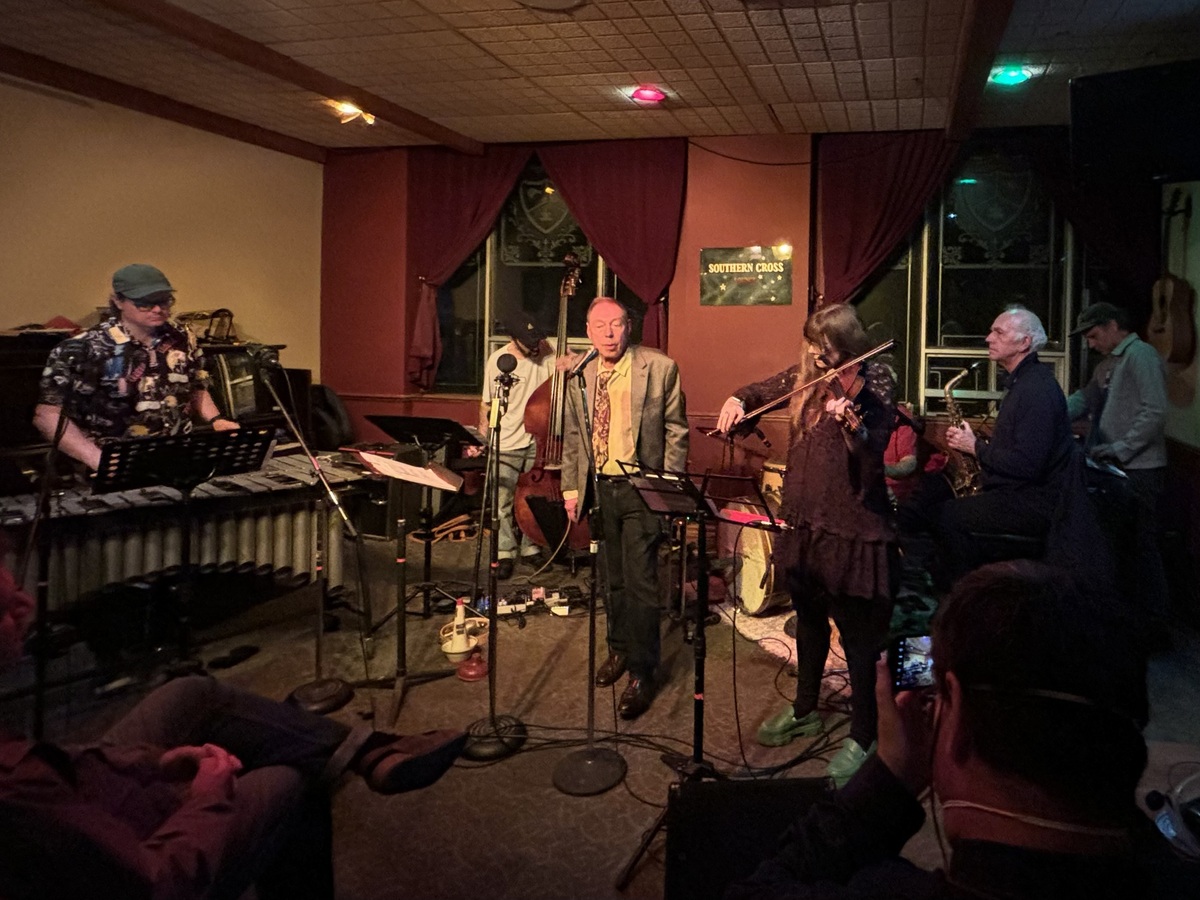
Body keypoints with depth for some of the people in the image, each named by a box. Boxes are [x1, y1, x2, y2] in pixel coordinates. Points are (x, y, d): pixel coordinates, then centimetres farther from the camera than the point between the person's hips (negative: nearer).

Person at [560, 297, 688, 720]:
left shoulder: (660, 368, -7)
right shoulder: (579, 375, 5)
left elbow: (676, 431, -3)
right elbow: (572, 436, 11)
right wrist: (571, 487, 8)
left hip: (642, 490, -4)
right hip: (598, 489, 4)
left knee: (640, 582, -4)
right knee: (612, 578, 16)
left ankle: (641, 674, 9)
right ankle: (619, 648, 36)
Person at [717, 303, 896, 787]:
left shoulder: (873, 385, -12)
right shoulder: (807, 375, 5)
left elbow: (874, 453, -25)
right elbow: (764, 390, 21)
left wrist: (852, 423, -45)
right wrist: (739, 399, 0)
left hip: (851, 525, -7)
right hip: (804, 517, 7)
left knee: (857, 632, 3)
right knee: (809, 619, 22)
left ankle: (863, 736, 20)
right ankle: (805, 710, 41)